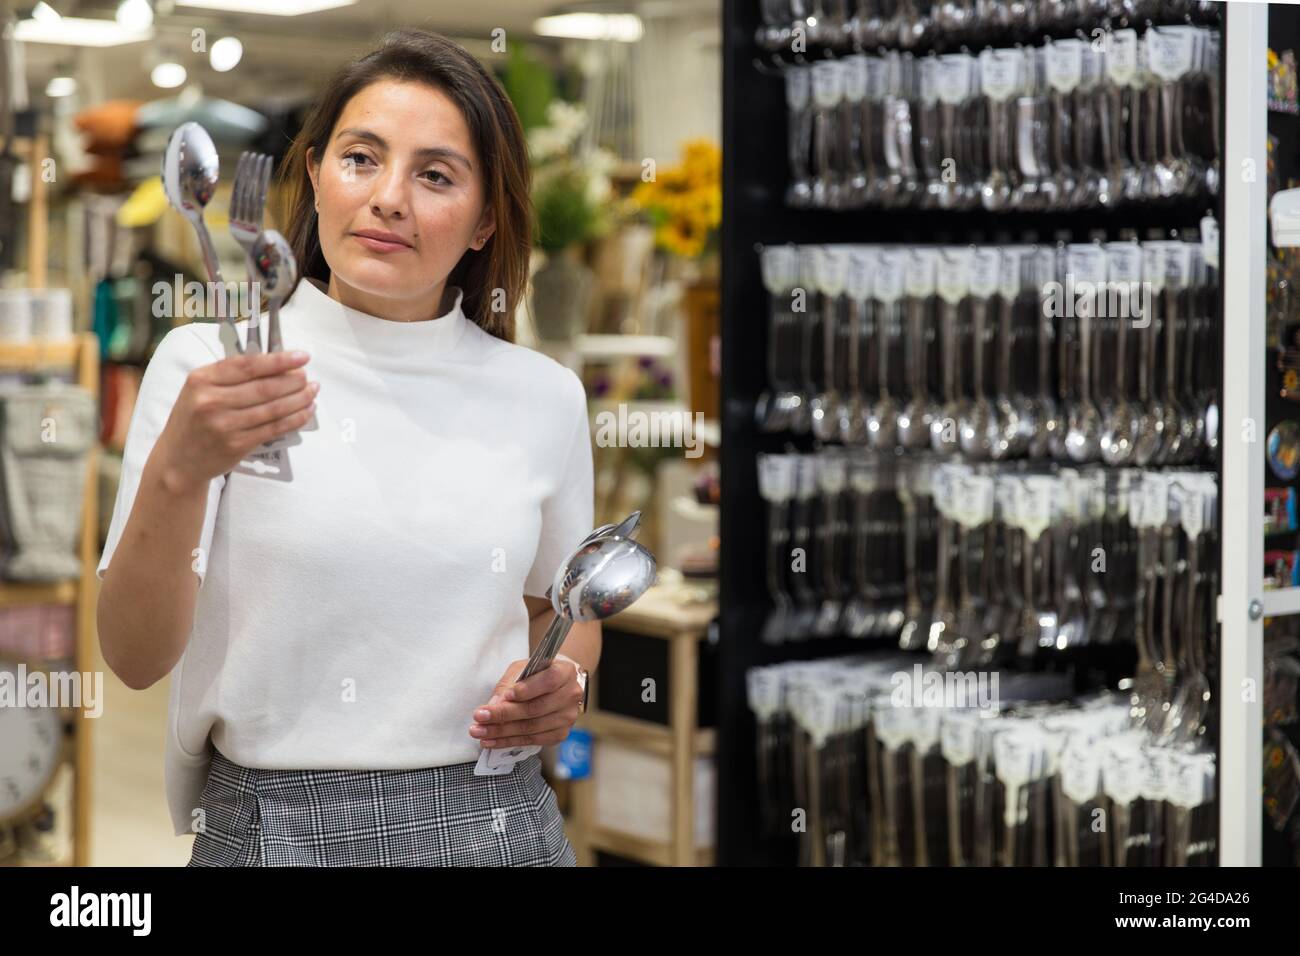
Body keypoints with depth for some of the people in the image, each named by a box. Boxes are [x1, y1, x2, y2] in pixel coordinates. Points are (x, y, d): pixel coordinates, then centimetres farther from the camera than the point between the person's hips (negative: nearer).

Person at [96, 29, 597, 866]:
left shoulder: (544, 396, 1)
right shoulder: (207, 364, -6)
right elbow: (135, 658, -11)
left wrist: (562, 682, -5)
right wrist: (177, 472, -27)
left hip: (495, 823, 2)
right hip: (275, 826, -2)